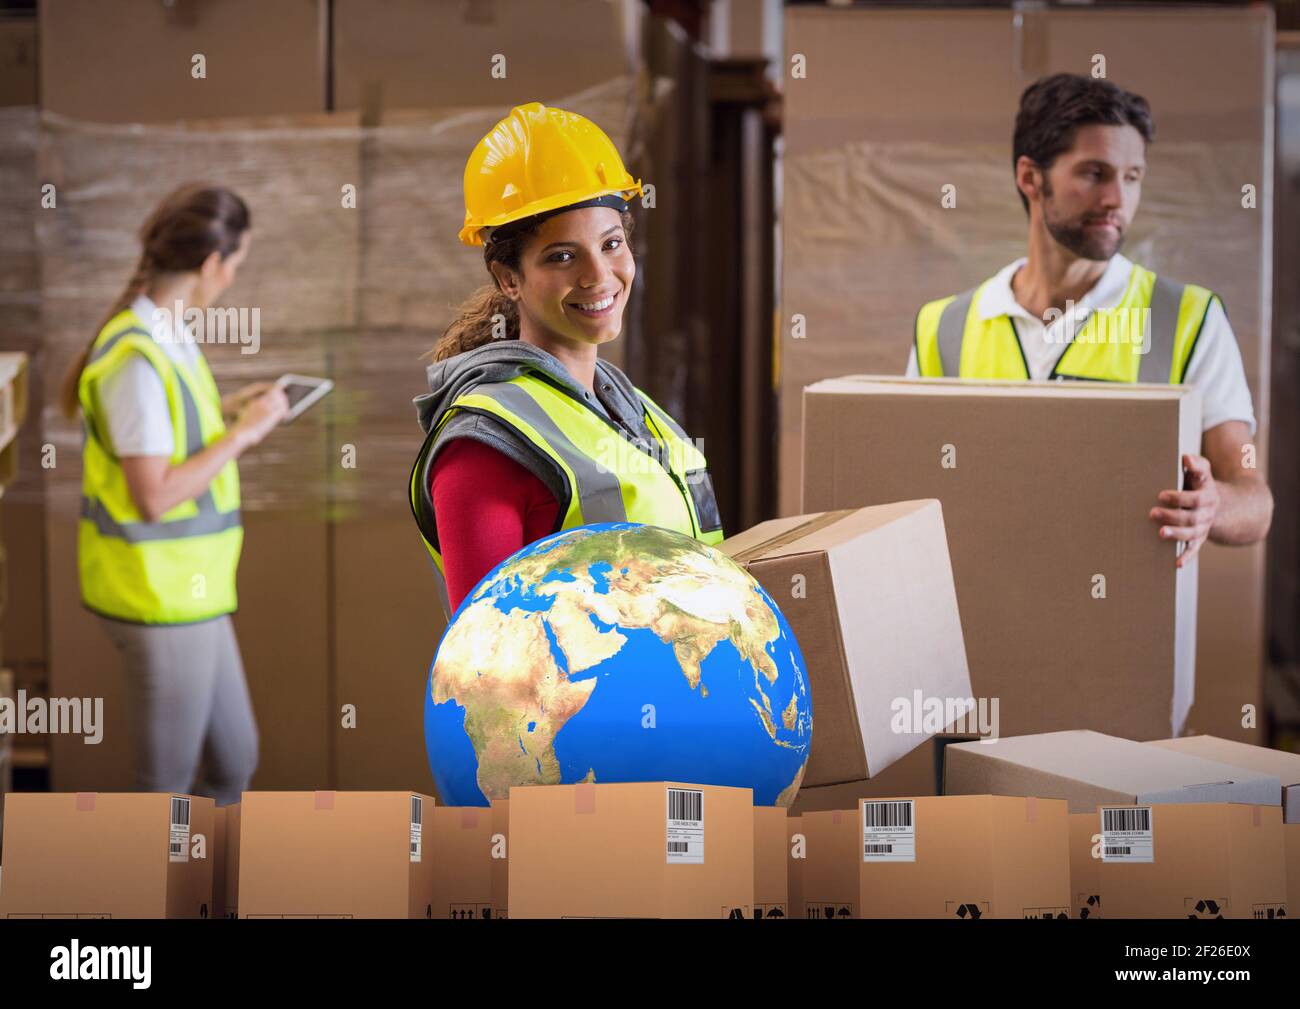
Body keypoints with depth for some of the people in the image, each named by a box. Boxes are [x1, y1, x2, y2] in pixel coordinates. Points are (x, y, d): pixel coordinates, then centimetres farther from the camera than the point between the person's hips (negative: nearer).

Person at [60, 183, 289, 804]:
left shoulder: (167, 334, 6)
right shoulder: (136, 358, -23)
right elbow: (154, 496, -24)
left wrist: (227, 412, 11)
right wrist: (242, 434, -17)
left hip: (189, 591, 10)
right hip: (158, 597, -10)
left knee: (233, 763, 19)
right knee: (167, 783, 5)